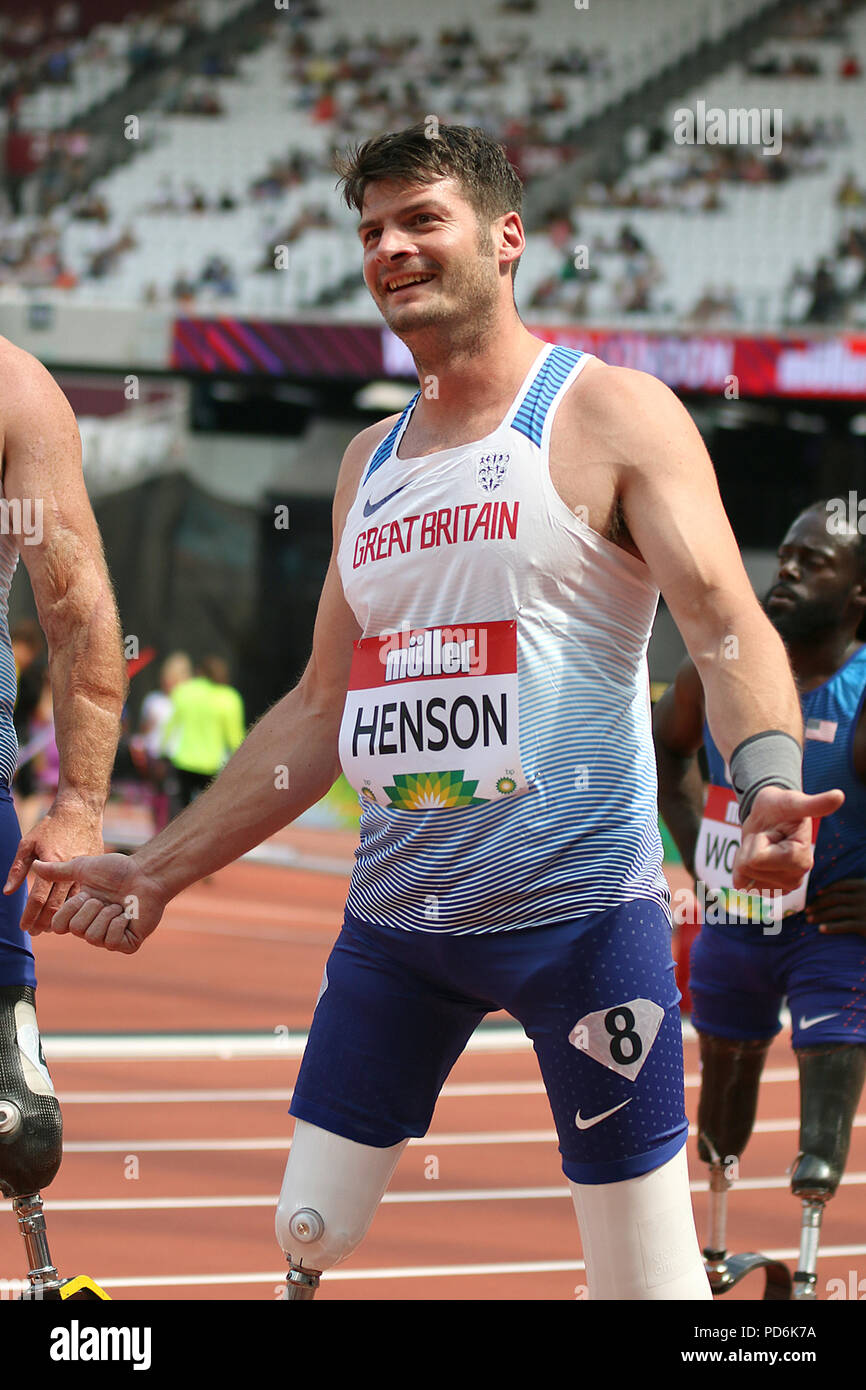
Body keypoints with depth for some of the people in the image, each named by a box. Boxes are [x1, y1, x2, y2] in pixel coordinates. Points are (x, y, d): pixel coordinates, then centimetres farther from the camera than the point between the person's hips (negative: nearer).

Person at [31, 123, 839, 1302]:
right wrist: (160, 871, 20)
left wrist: (769, 779, -34)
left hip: (580, 908, -6)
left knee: (645, 1272, -5)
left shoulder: (612, 416, -3)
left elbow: (726, 623, -14)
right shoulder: (371, 462, 17)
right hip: (396, 916, 6)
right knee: (302, 1247, 4)